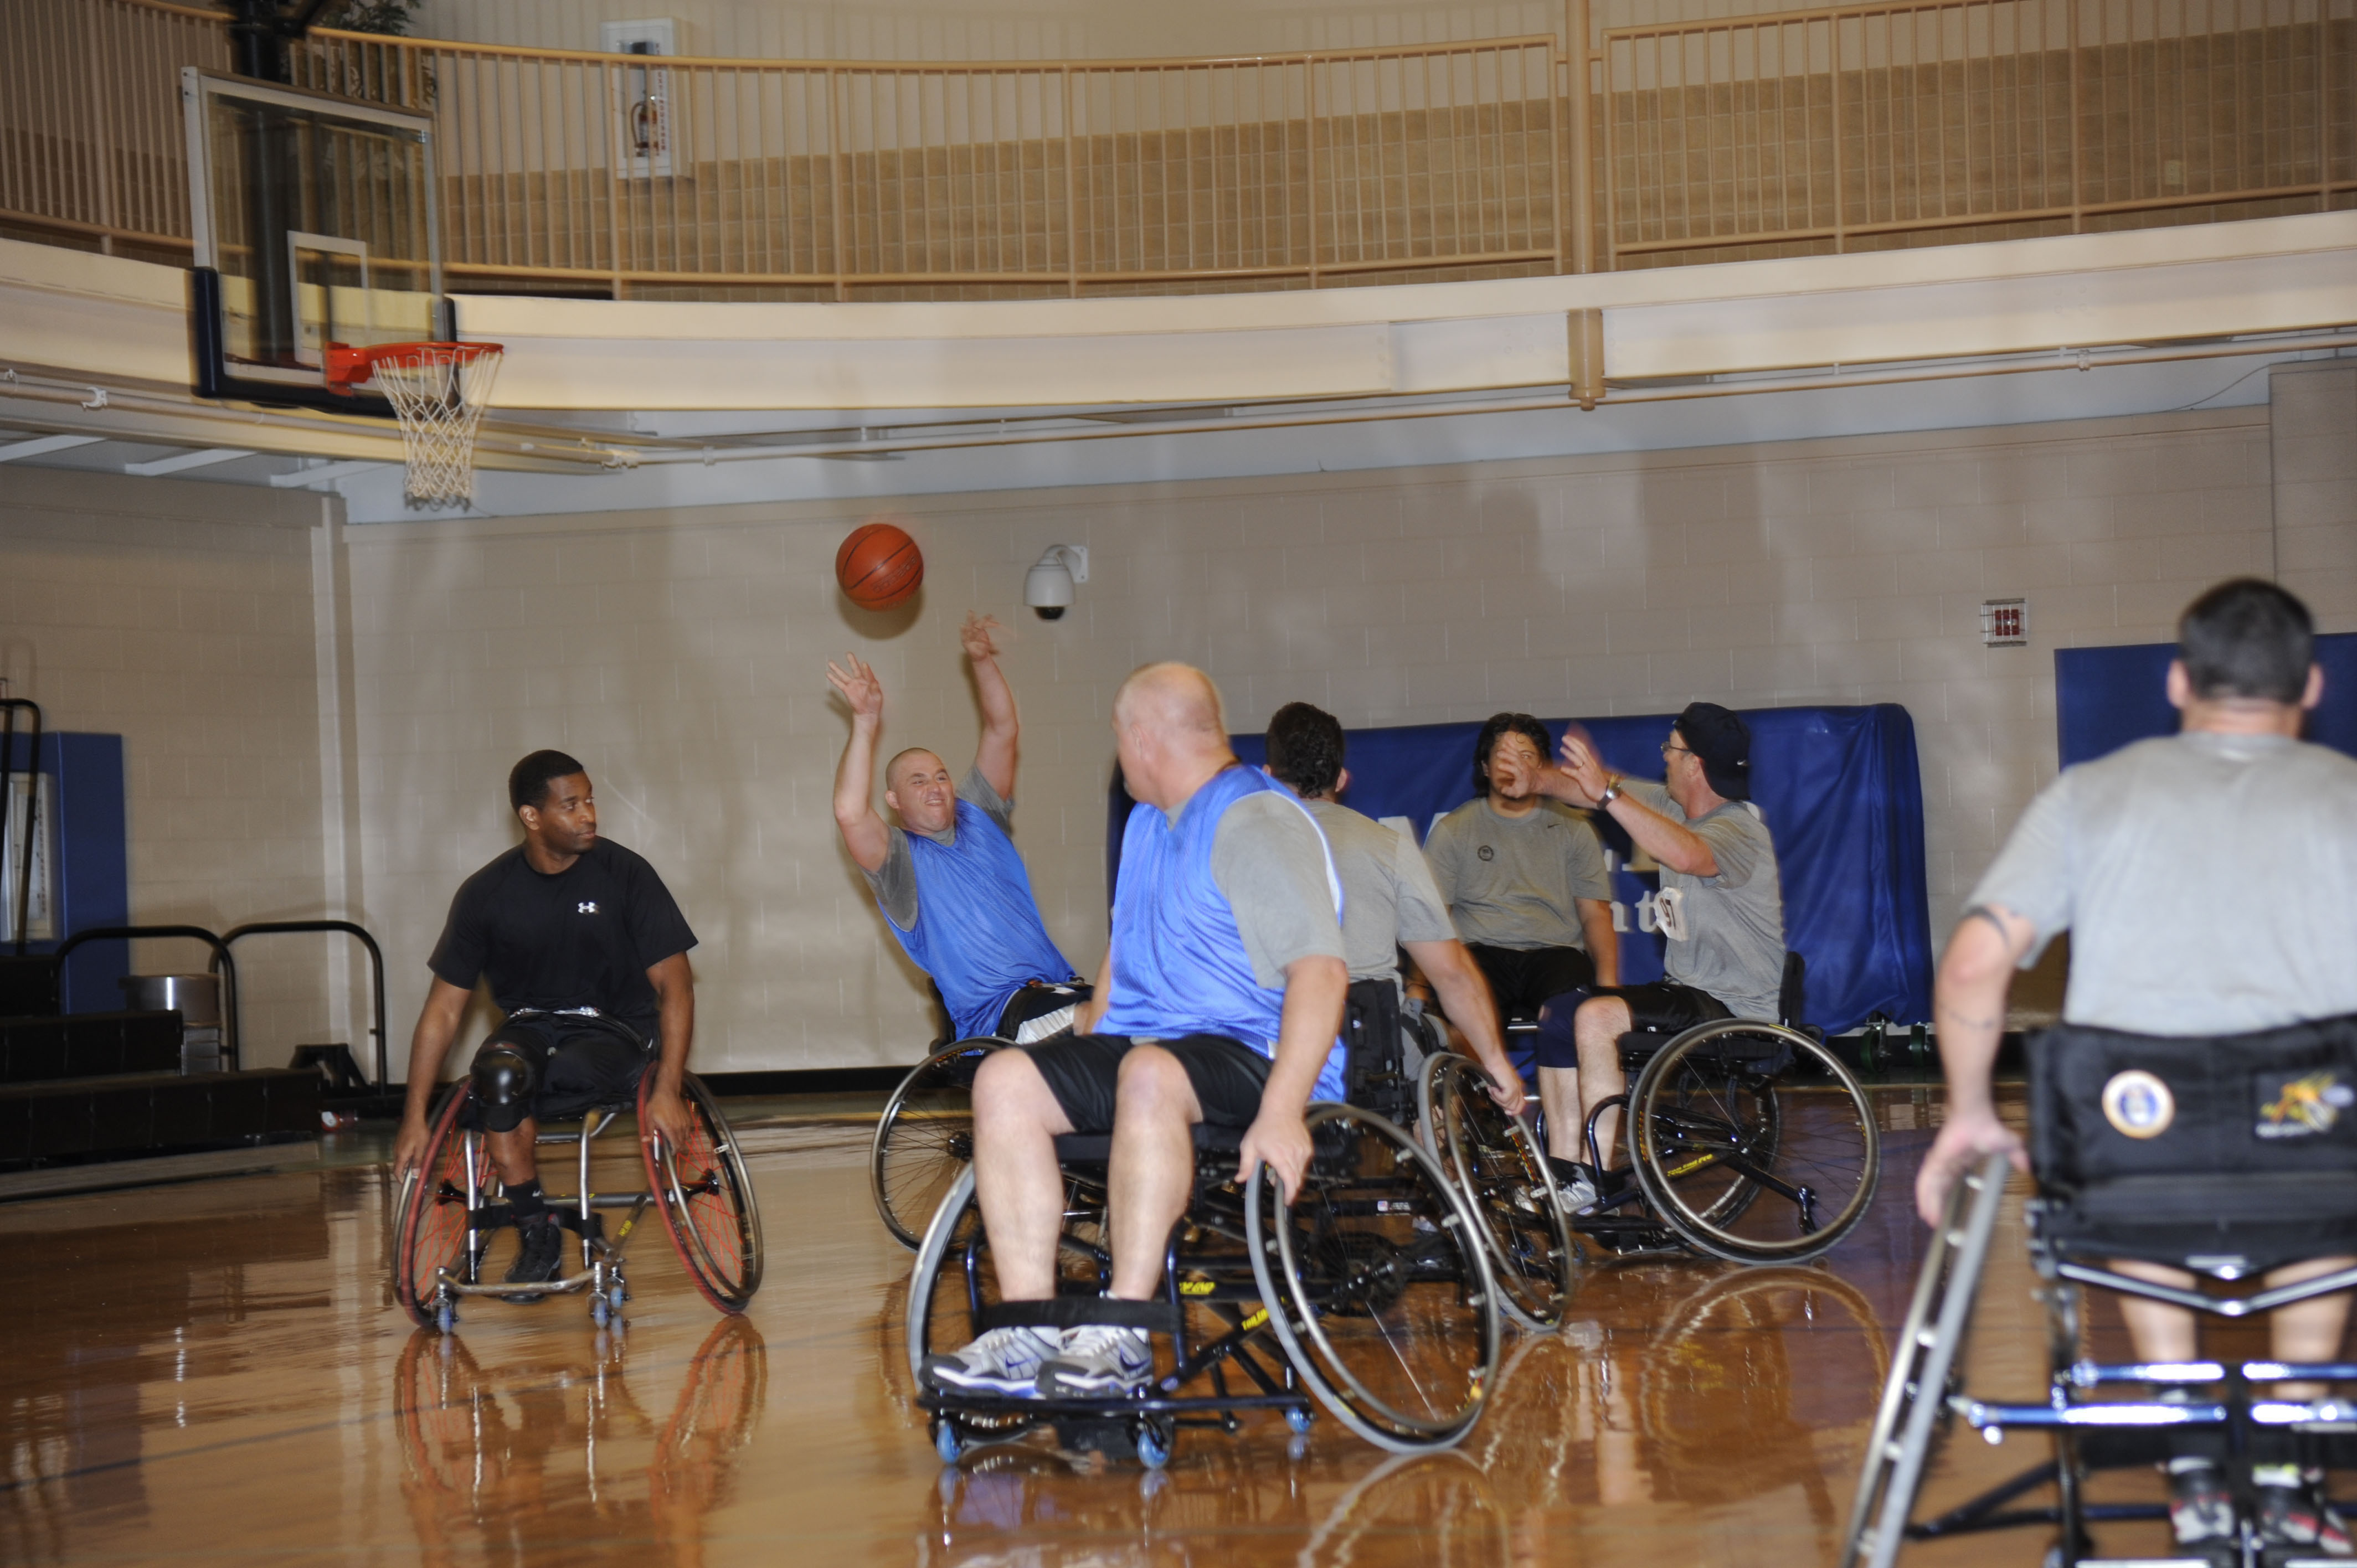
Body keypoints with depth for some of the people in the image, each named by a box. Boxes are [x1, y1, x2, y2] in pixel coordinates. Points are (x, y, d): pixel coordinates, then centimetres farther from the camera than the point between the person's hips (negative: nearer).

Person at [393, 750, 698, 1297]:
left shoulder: (624, 874, -9)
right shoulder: (487, 893, -5)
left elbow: (673, 984, -9)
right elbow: (444, 1008, -1)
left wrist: (667, 1090, -21)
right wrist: (415, 1119, -6)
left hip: (614, 1032, -1)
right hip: (529, 1026, 1)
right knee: (498, 1072, -34)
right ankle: (536, 1232, -20)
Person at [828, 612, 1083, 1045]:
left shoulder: (978, 817, 22)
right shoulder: (899, 855, 6)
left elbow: (1003, 731, 16)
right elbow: (850, 813, -15)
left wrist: (981, 661, 2)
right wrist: (865, 723, -20)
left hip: (1060, 989, 5)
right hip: (994, 1009, -5)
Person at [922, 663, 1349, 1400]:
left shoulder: (1258, 825, -11)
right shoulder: (1148, 824, 21)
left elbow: (1321, 970, -22)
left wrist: (1282, 1111, -31)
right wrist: (1081, 1069, 19)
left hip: (1253, 1055, -9)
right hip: (1140, 1044, 9)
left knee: (1150, 1073, -39)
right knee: (1006, 1080, -13)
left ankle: (1121, 1336, -39)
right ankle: (1030, 1332, -20)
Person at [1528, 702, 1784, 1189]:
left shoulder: (1739, 830, -20)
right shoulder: (1673, 807, 9)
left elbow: (1687, 855, -41)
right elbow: (1594, 791, 20)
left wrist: (1608, 794, -44)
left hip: (1735, 1011, -10)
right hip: (1684, 989, 10)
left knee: (1597, 1018, -27)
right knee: (1557, 1015, 7)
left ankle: (1596, 1180, -23)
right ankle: (1564, 1170, 4)